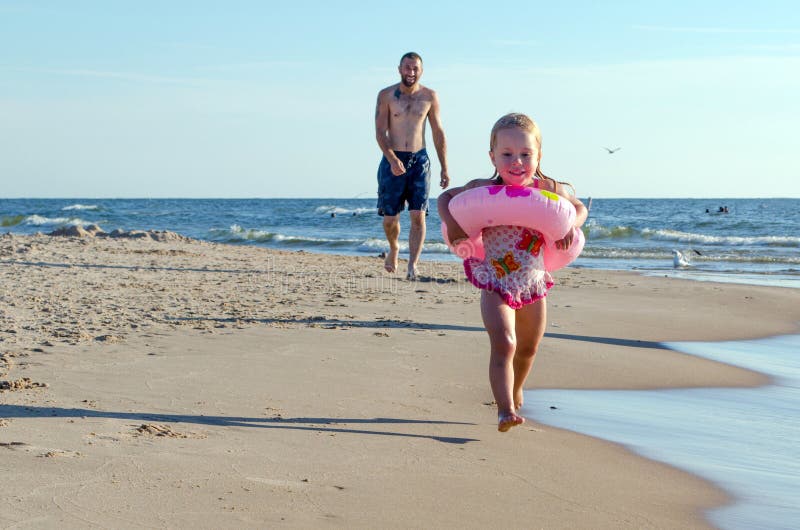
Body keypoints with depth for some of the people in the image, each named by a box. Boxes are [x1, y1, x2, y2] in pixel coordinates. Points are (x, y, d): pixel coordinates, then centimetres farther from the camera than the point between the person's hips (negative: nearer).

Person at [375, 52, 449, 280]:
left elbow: (438, 134, 9)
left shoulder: (429, 97, 4)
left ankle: (412, 265, -13)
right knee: (390, 218, 7)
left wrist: (444, 169, 5)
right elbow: (380, 132, -7)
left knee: (418, 216, -12)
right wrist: (392, 159, -23)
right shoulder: (386, 95, -1)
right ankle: (394, 248, 37)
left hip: (419, 160, 1)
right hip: (393, 160, 0)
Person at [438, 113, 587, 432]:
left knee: (528, 348, 20)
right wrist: (452, 225, -18)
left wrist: (570, 226, -13)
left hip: (533, 282, 4)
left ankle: (514, 392, 46)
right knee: (503, 344, -20)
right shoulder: (484, 190, -14)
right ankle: (505, 410, -21)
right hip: (495, 282, -4)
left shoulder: (548, 189, -9)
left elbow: (579, 208, 8)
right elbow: (446, 197, 0)